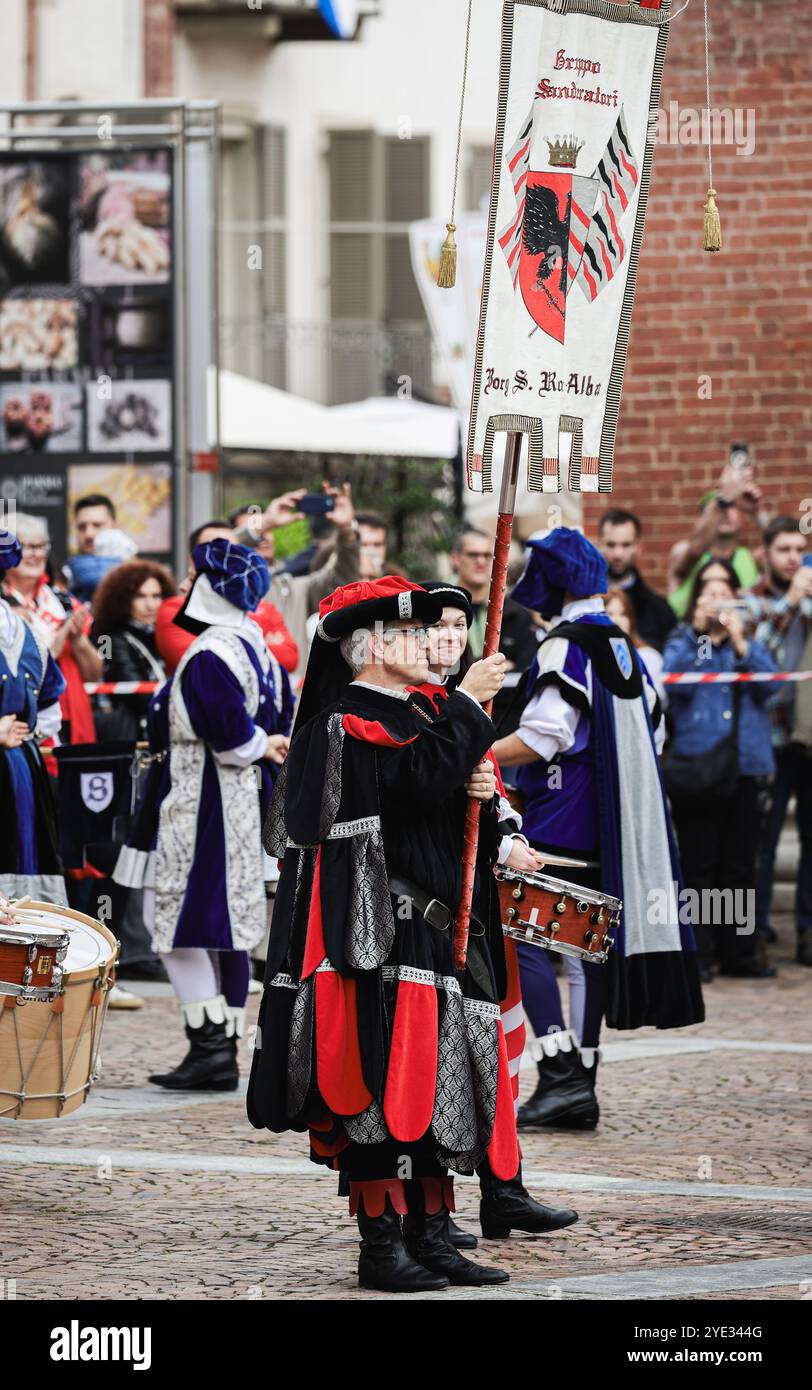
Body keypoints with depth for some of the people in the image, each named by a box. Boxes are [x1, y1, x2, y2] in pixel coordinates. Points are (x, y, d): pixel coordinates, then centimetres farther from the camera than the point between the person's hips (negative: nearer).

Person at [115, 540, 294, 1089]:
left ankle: (210, 1041, -10)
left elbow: (231, 735, -24)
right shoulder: (258, 649, 11)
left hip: (201, 810, -10)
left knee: (179, 924, -5)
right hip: (246, 802, 10)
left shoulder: (208, 656, -19)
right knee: (227, 929, 12)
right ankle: (225, 1051, 15)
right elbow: (283, 719, 16)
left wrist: (259, 747, -6)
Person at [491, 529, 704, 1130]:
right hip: (614, 828, 9)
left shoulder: (566, 646, -13)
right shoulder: (624, 648, 14)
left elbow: (544, 736, -21)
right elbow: (651, 735, 19)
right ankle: (581, 1091, 11)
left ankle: (560, 1073, -17)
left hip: (562, 825, -9)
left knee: (522, 936, -7)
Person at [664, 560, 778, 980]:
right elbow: (675, 681, -11)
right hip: (696, 765, -2)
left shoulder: (751, 640, 15)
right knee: (698, 863, -3)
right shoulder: (682, 641, 9)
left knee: (740, 863, 5)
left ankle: (740, 952, 11)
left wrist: (739, 643, -13)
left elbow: (769, 682, -4)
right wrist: (700, 634, -14)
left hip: (743, 762, 2)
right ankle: (698, 954, -1)